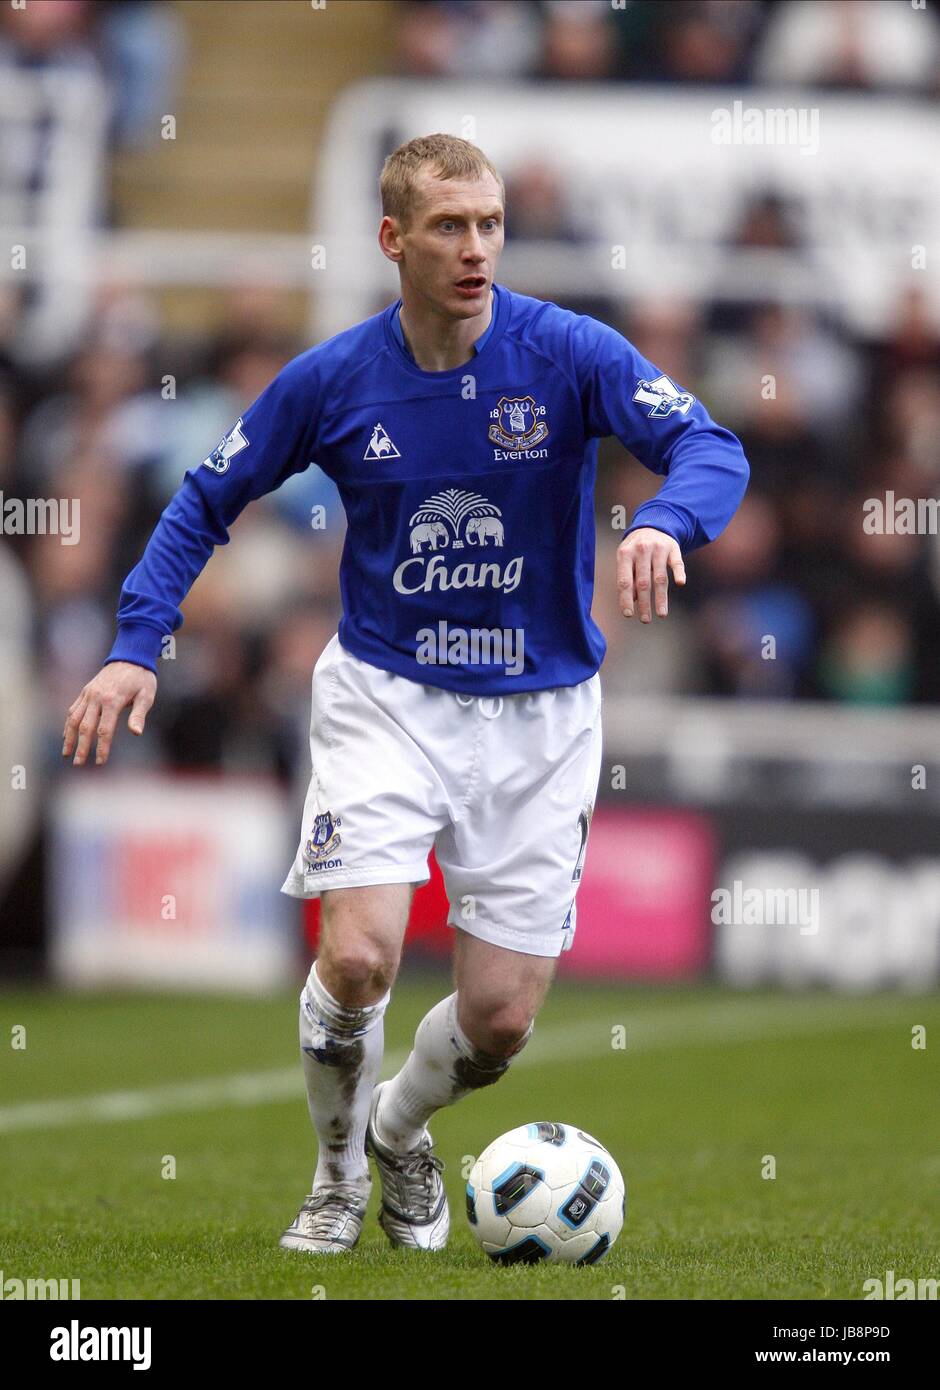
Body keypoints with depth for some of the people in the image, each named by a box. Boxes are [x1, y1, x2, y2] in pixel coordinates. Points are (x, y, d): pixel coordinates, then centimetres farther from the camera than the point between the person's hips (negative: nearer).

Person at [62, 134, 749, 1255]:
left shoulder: (570, 354, -10)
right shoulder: (331, 380, -6)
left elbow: (712, 450, -20)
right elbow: (206, 501, 7)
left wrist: (665, 522, -43)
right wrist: (137, 645, -6)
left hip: (538, 710, 0)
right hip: (384, 696, 0)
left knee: (499, 1021, 0)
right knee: (358, 958, -20)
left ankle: (401, 1129, 35)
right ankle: (337, 1172, 10)